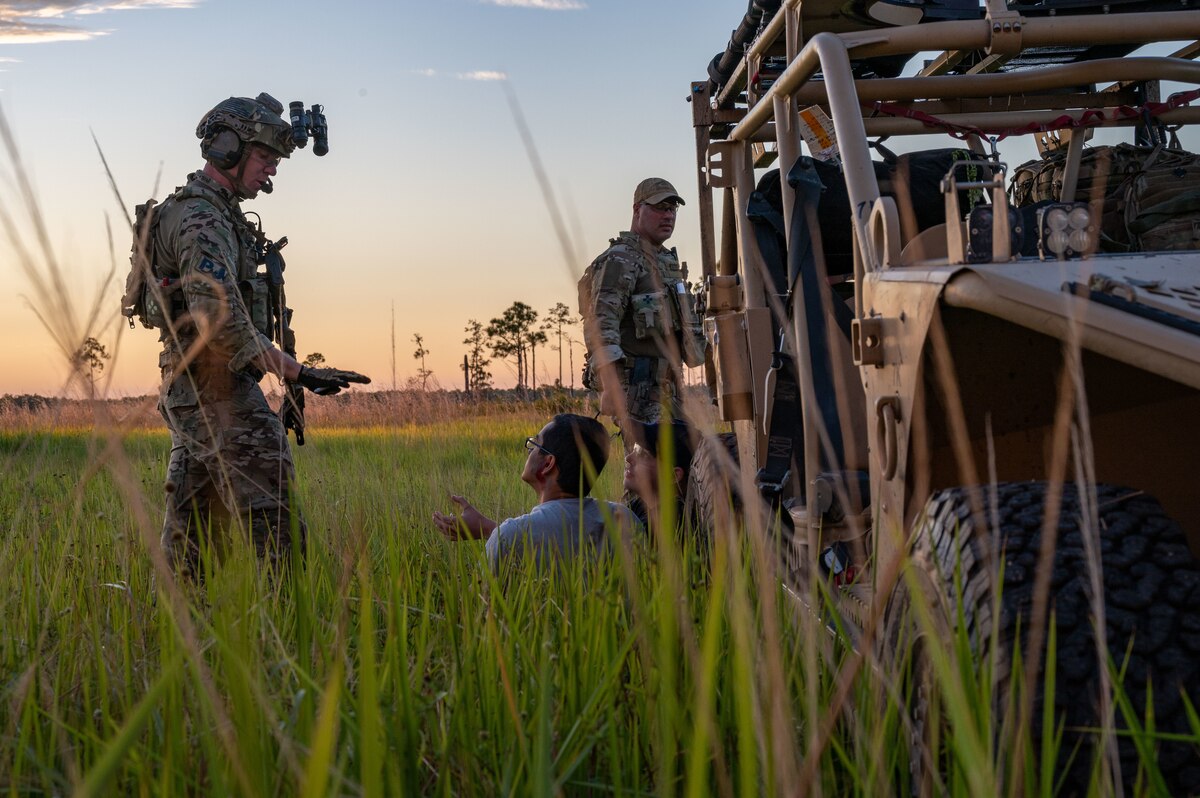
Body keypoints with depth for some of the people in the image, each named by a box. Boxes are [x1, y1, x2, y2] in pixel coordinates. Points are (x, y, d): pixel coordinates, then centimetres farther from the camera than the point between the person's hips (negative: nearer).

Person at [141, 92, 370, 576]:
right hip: (220, 391, -11)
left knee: (189, 527, 11)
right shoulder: (202, 218, -14)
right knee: (273, 525, -12)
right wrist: (297, 372, -26)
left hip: (188, 392, 11)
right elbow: (217, 317, -26)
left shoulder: (216, 213, 18)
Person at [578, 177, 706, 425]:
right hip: (634, 386, -9)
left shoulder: (668, 261, 22)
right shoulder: (620, 260, -8)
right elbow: (600, 324, -20)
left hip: (666, 387, 9)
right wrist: (611, 385, -32)